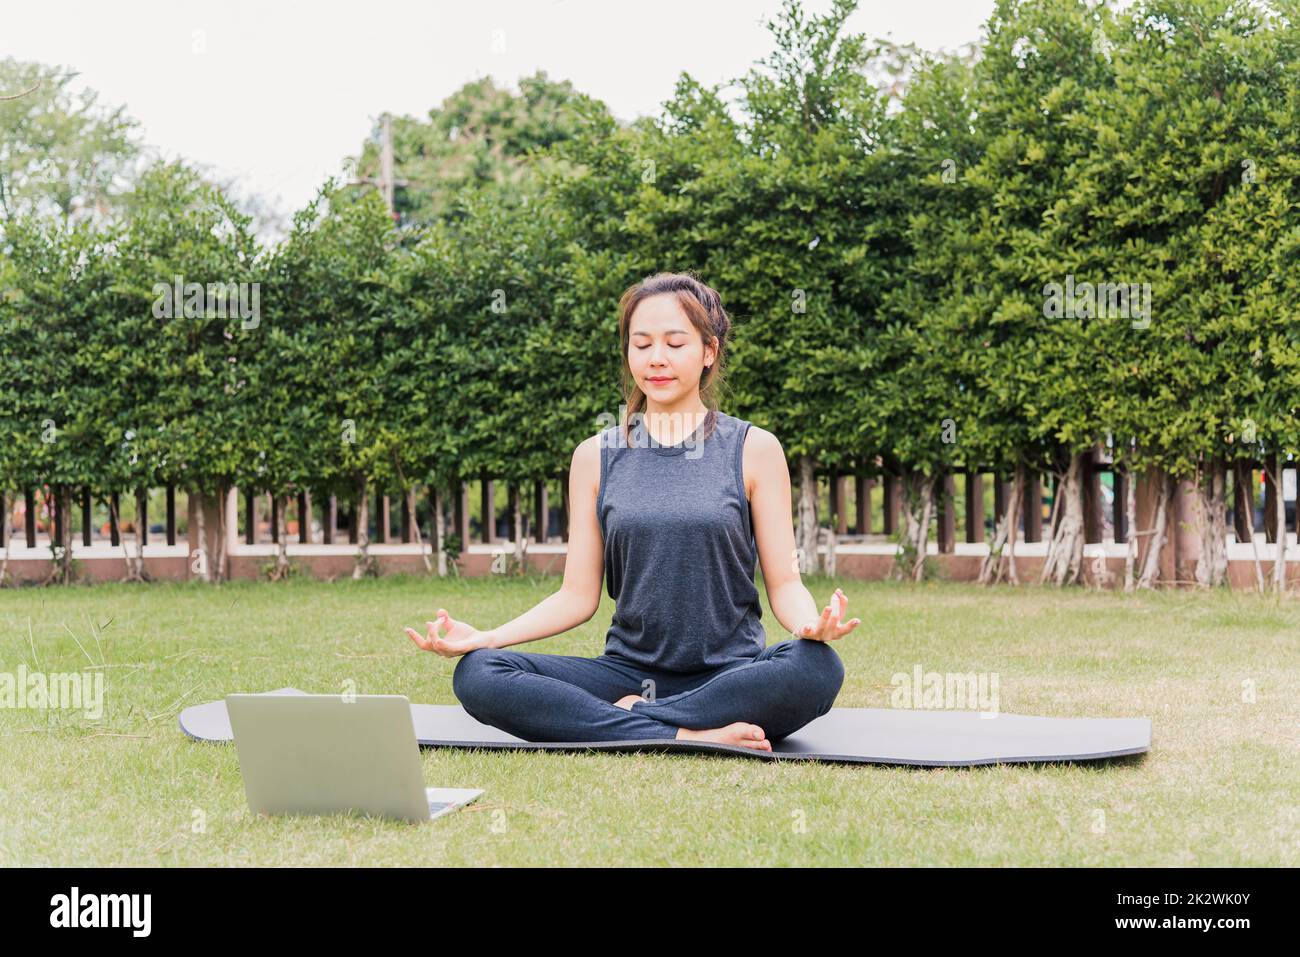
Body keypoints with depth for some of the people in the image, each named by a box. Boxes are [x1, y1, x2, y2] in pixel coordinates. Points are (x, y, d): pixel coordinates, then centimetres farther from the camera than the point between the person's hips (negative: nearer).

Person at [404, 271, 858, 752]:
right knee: (476, 674, -23)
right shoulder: (597, 457, 9)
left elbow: (784, 583, 1)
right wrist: (484, 637, -9)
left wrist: (811, 623, -23)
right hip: (630, 671, 2)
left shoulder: (753, 449, 4)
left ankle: (629, 715, -20)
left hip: (729, 675, -1)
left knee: (817, 668, -35)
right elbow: (578, 595, 7)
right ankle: (688, 736, -26)